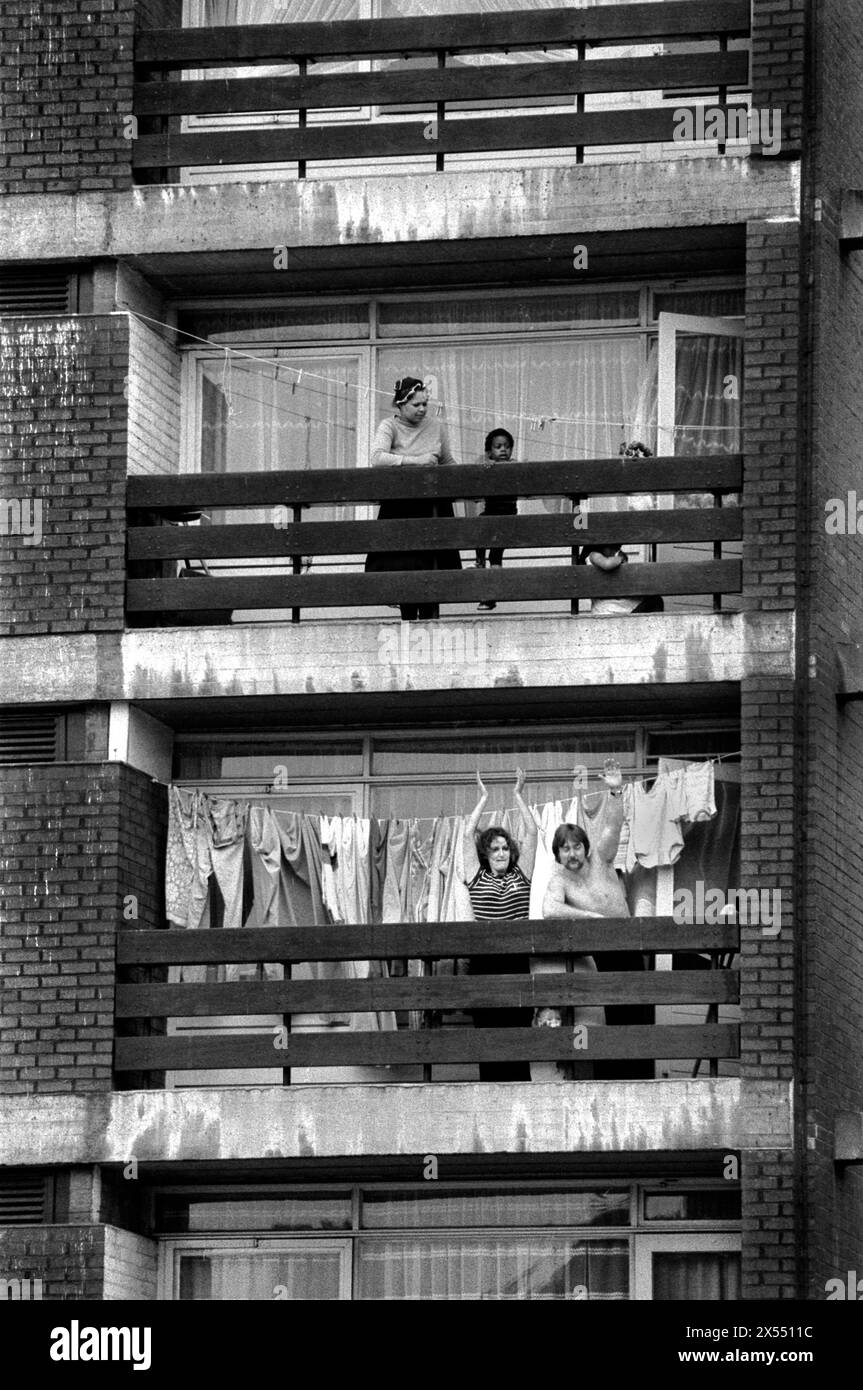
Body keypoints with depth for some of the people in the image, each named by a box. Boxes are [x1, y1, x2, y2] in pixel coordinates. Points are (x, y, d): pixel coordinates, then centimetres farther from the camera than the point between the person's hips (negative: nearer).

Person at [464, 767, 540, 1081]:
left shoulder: (520, 876, 13)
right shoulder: (477, 878, 11)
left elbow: (532, 832, 11)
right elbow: (468, 834, 7)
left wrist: (518, 795, 13)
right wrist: (483, 799, 13)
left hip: (518, 960, 1)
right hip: (486, 961, -1)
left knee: (519, 1028, -3)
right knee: (487, 1028, -3)